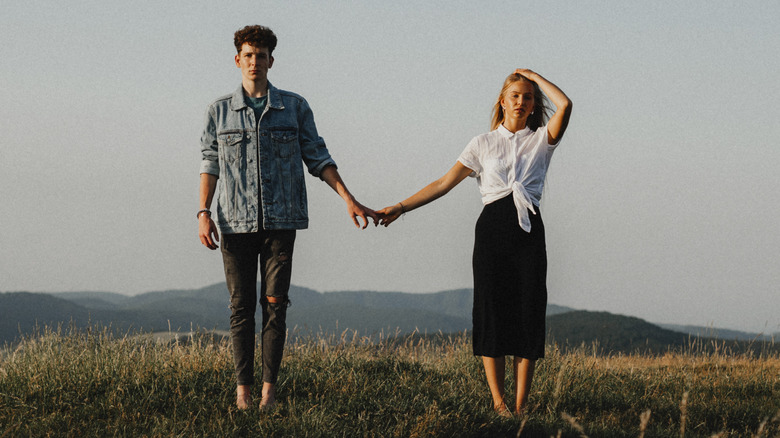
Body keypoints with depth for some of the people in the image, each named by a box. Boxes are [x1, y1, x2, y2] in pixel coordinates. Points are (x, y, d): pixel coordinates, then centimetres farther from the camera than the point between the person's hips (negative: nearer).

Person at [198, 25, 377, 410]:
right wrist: (203, 213, -3)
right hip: (235, 220, 0)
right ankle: (243, 388, 3)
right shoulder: (220, 111, 6)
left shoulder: (295, 107, 6)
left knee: (274, 303, -3)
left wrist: (349, 200, 2)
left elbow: (317, 158, 8)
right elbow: (210, 163, 7)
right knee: (241, 305, 0)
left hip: (280, 220, 0)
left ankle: (269, 387, 0)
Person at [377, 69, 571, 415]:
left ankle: (521, 405, -4)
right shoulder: (483, 144, 12)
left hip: (528, 230, 0)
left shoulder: (541, 139, 11)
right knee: (492, 311, -5)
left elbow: (565, 105, -8)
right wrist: (400, 208, 4)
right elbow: (444, 183, 10)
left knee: (528, 312, -5)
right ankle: (497, 402, -3)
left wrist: (535, 77, 5)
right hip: (492, 228, 0)